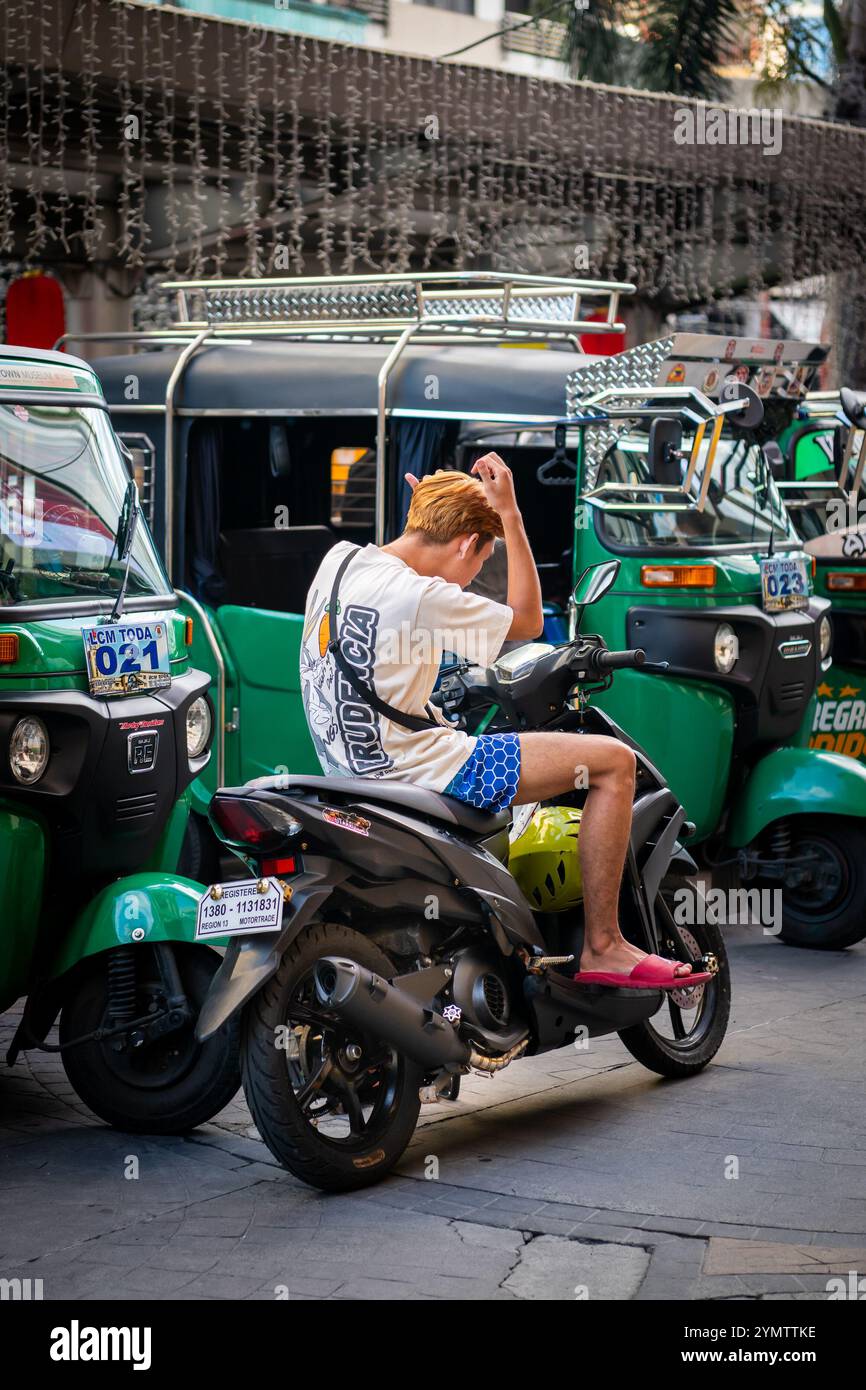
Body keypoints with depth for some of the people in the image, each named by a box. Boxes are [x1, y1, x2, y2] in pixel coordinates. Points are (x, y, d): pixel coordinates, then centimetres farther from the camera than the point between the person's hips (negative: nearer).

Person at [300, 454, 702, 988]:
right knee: (613, 760, -6)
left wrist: (433, 501, 25)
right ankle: (602, 947, -1)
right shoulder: (422, 597, -20)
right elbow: (528, 620, -6)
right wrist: (510, 513, -7)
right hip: (409, 765, -10)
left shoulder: (339, 558, 4)